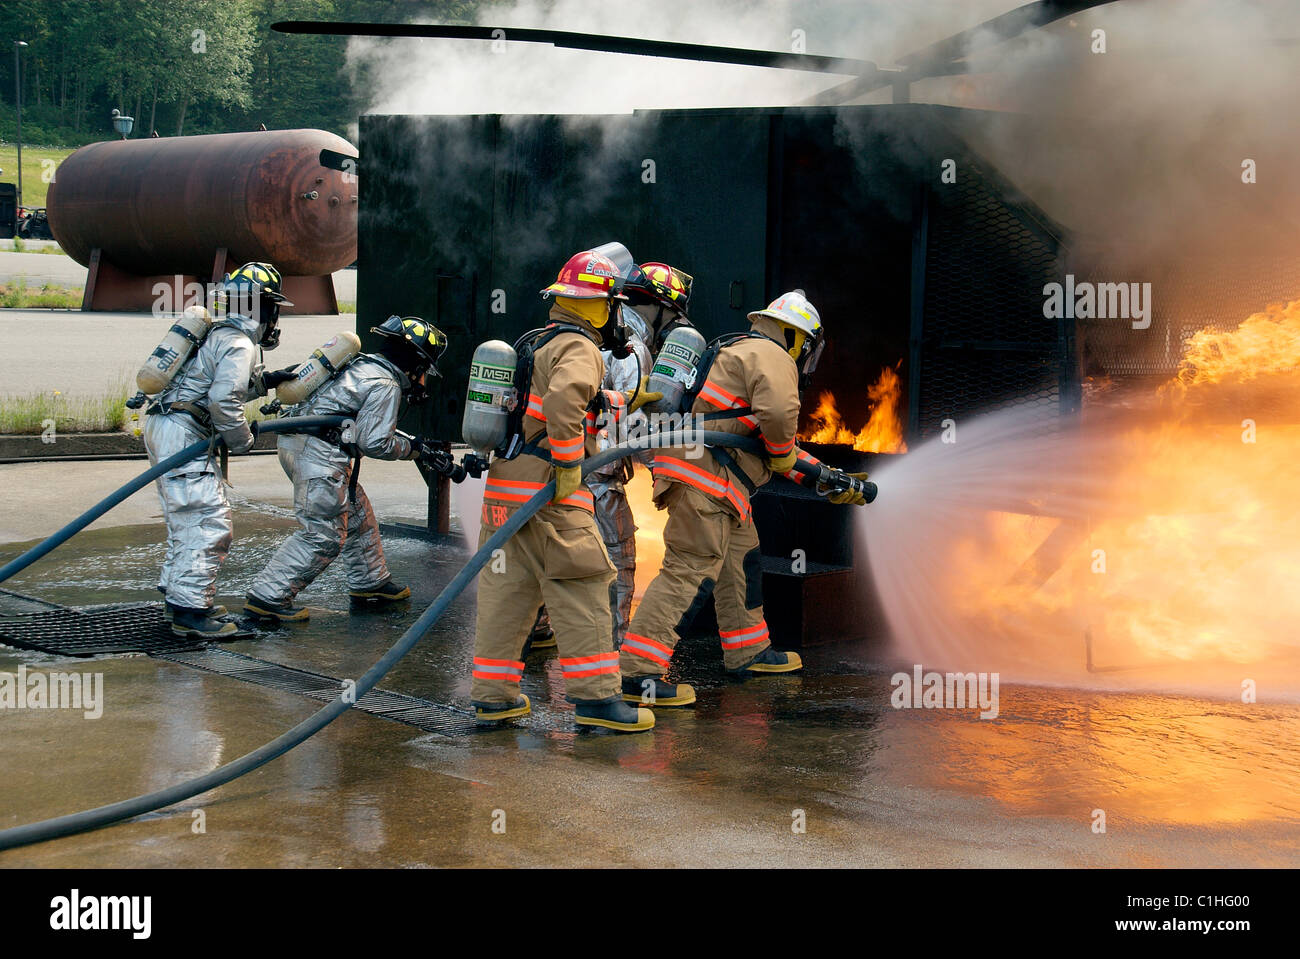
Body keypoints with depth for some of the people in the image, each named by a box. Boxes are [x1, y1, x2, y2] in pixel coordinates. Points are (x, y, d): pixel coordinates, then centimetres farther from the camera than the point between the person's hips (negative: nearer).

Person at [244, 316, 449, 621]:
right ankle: (268, 597, -8)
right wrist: (410, 449, 3)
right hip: (319, 451, -10)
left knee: (358, 514, 20)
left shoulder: (364, 365, 19)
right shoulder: (385, 384, -10)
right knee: (323, 533, -7)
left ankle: (369, 583, 32)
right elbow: (375, 442, -14)